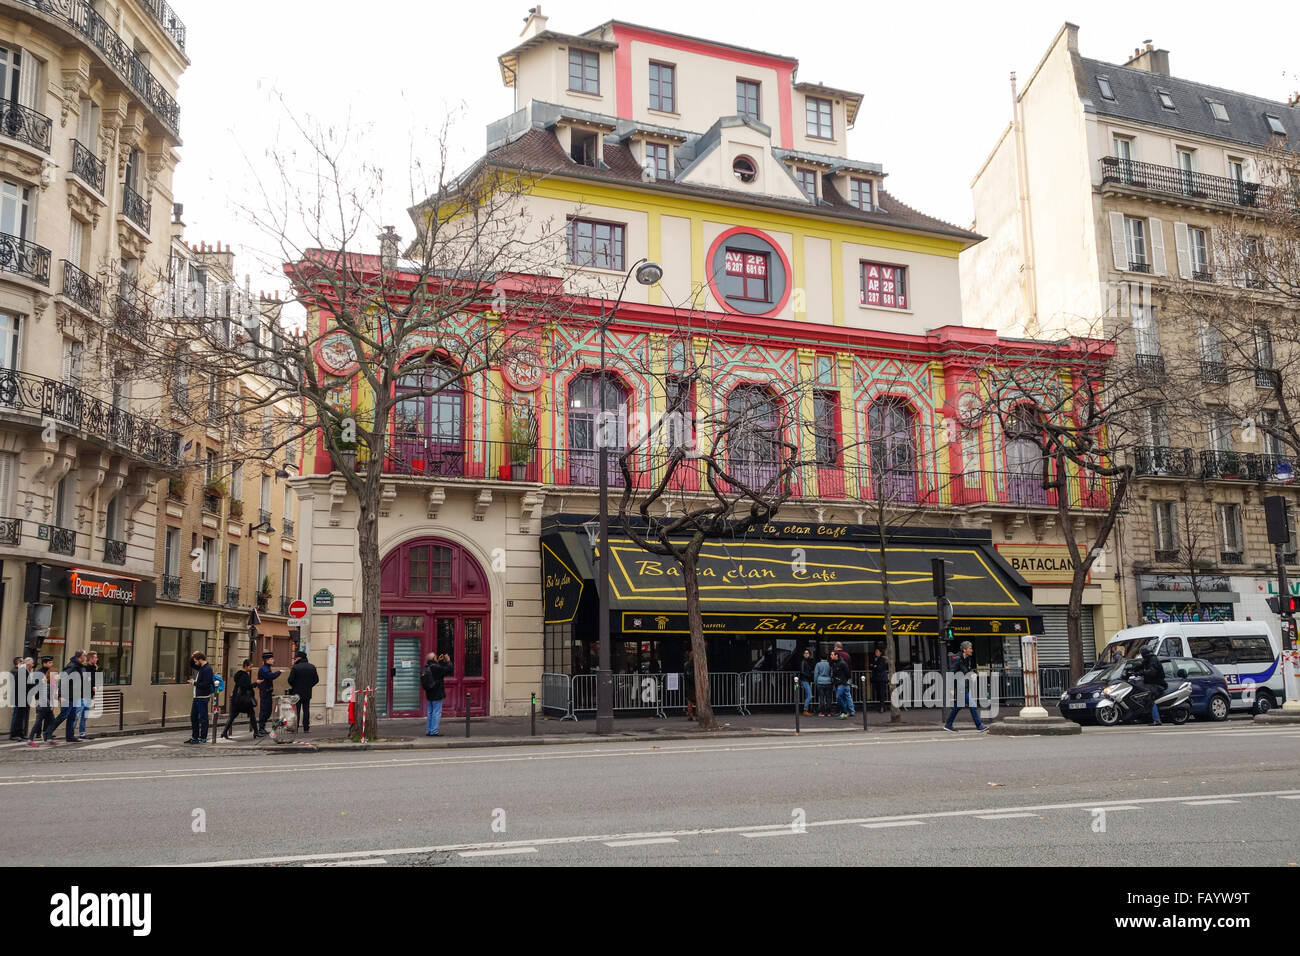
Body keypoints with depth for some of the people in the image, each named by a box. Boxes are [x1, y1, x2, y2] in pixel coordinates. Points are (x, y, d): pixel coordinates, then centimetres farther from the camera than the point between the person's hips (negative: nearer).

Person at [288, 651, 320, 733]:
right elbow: (316, 680, 4)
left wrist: (294, 687, 8)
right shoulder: (312, 667, 2)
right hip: (308, 693, 3)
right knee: (306, 710, 9)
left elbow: (290, 680, -11)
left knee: (296, 711, 3)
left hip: (297, 693, -3)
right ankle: (306, 728, 8)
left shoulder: (295, 667, -12)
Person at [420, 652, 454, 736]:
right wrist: (448, 661, -2)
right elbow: (449, 670, -15)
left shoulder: (427, 667, 5)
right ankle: (433, 731, -4)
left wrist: (439, 661, 24)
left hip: (429, 694, 8)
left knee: (430, 713, 15)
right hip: (437, 694, -8)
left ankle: (428, 731, 19)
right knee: (437, 712, -3)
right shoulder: (436, 667, -19)